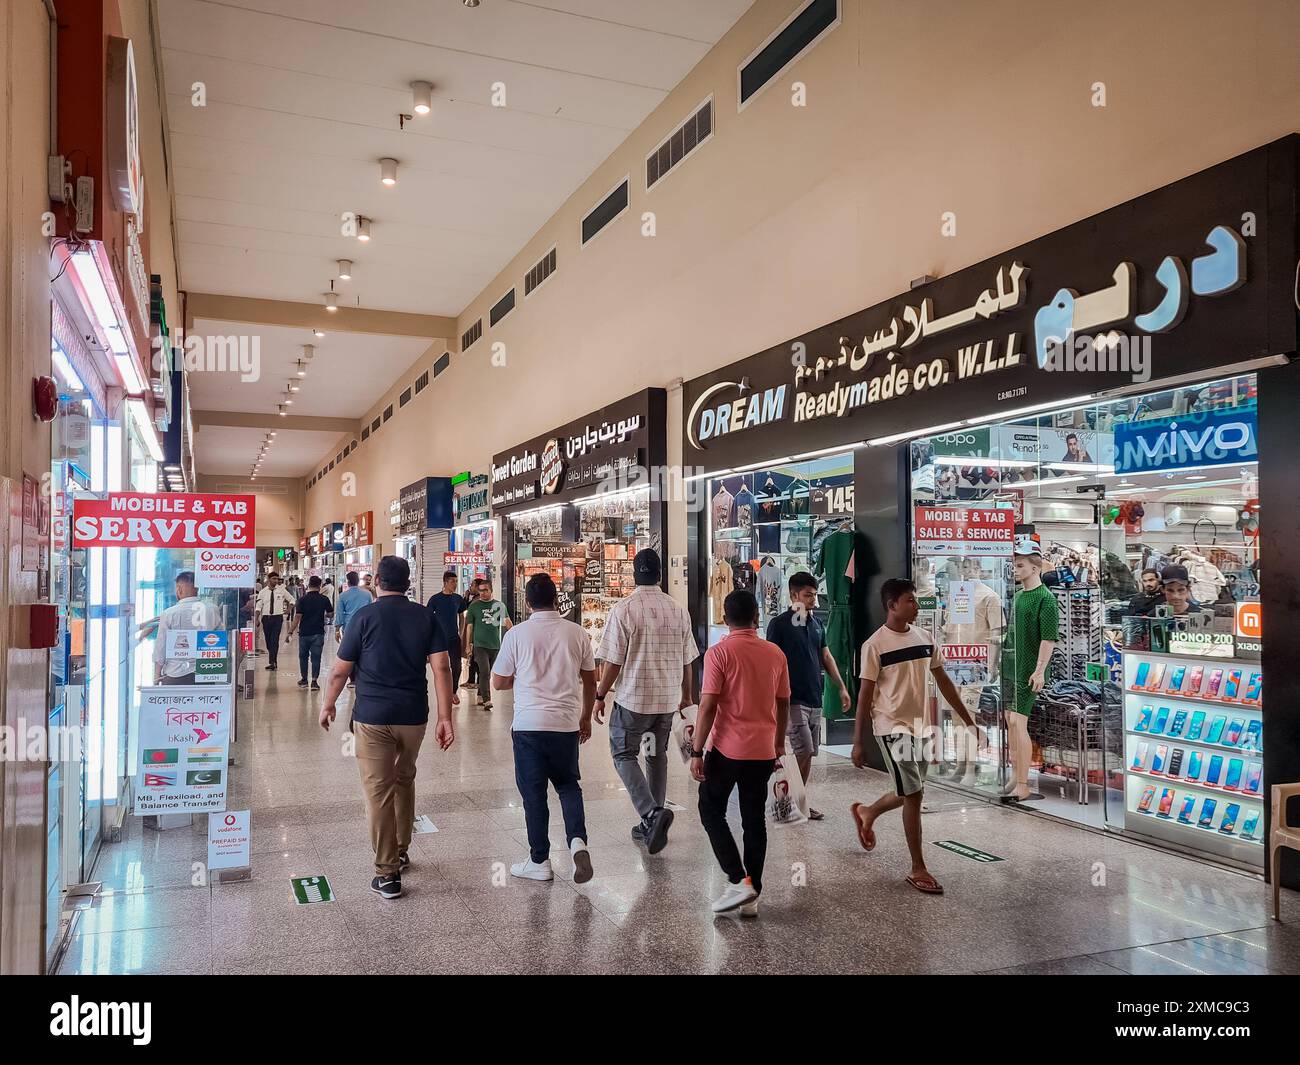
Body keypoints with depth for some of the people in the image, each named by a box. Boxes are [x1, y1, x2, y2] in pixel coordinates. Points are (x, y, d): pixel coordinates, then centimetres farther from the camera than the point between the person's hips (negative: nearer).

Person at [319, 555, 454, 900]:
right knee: (404, 780, 23)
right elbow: (441, 668, -7)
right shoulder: (425, 617, 1)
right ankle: (402, 851, 35)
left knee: (379, 791, 2)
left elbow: (340, 670, -2)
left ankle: (388, 874, 4)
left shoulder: (365, 617, -6)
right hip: (413, 716, 4)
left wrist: (328, 705, 14)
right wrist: (445, 717, -5)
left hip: (372, 716, -3)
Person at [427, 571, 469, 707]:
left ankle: (454, 692, 17)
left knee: (457, 666, -1)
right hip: (440, 638, -3)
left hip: (454, 638, 3)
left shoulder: (458, 598, 5)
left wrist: (461, 634, 8)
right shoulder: (435, 599, -5)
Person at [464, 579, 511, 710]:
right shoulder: (474, 606, 2)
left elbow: (507, 621, 3)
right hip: (480, 645, -3)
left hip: (495, 645, 3)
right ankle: (486, 700, -17)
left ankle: (480, 696, 29)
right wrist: (468, 645, 2)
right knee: (485, 672, -15)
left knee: (488, 673, 12)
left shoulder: (499, 605, 8)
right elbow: (469, 626, 5)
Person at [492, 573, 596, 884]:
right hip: (567, 723, 2)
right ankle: (578, 840, -2)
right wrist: (586, 717, 22)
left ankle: (539, 861, 15)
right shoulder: (576, 633, 0)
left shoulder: (517, 634, -6)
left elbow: (499, 682, 2)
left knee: (534, 792, 9)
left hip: (528, 725, -2)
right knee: (568, 784, 19)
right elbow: (590, 681, 9)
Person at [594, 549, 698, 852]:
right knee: (657, 756, 17)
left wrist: (600, 696, 1)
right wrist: (686, 694, 23)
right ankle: (653, 825, 24)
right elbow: (687, 660, 9)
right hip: (668, 699, 5)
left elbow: (613, 662, -11)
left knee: (624, 754, 8)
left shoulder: (624, 609, -12)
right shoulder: (678, 610, 2)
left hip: (634, 698, -5)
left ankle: (651, 813, -11)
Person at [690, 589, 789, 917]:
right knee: (755, 819, 12)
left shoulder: (719, 652, -11)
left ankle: (739, 880, 0)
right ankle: (752, 896, 15)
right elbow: (783, 704, 11)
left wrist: (697, 751, -9)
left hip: (727, 748, -4)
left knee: (711, 811, 11)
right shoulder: (775, 654, 4)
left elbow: (708, 706, -15)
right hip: (763, 750, 5)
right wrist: (779, 743, 23)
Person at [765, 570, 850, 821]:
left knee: (808, 753, 9)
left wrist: (841, 687, 14)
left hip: (814, 699, 7)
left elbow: (826, 657, 19)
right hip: (793, 700, -7)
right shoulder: (780, 624, -8)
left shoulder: (816, 624, 12)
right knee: (804, 751, -11)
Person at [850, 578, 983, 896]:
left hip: (920, 726, 6)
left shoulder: (925, 638, 4)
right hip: (892, 728, -6)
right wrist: (858, 742, -11)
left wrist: (969, 722, 10)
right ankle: (918, 869, 7)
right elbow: (865, 695, -11)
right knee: (914, 796, -5)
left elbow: (943, 681, 11)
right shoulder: (875, 645, -13)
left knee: (909, 794, 15)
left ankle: (866, 813, 43)